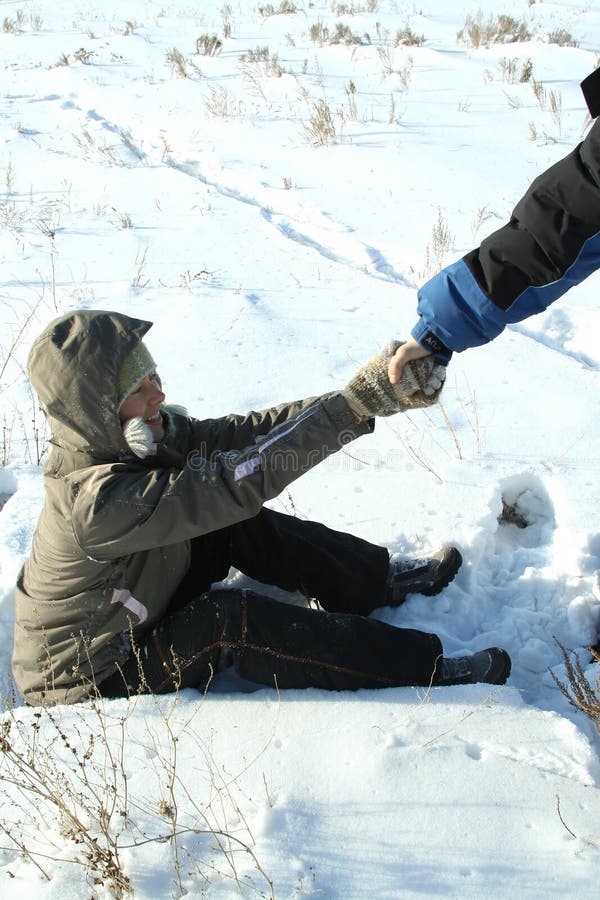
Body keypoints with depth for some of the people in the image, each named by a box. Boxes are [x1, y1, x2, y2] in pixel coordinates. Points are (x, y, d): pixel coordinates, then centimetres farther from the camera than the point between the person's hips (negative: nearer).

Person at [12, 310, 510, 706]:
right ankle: (425, 667, -19)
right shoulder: (100, 502, -36)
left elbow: (247, 432, -17)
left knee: (238, 526, -4)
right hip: (92, 682, -8)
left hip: (138, 614, 9)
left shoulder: (135, 439, -10)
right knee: (229, 619, -28)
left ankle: (380, 579, 11)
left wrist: (373, 394, -26)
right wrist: (358, 402, -38)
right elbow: (239, 479, -38)